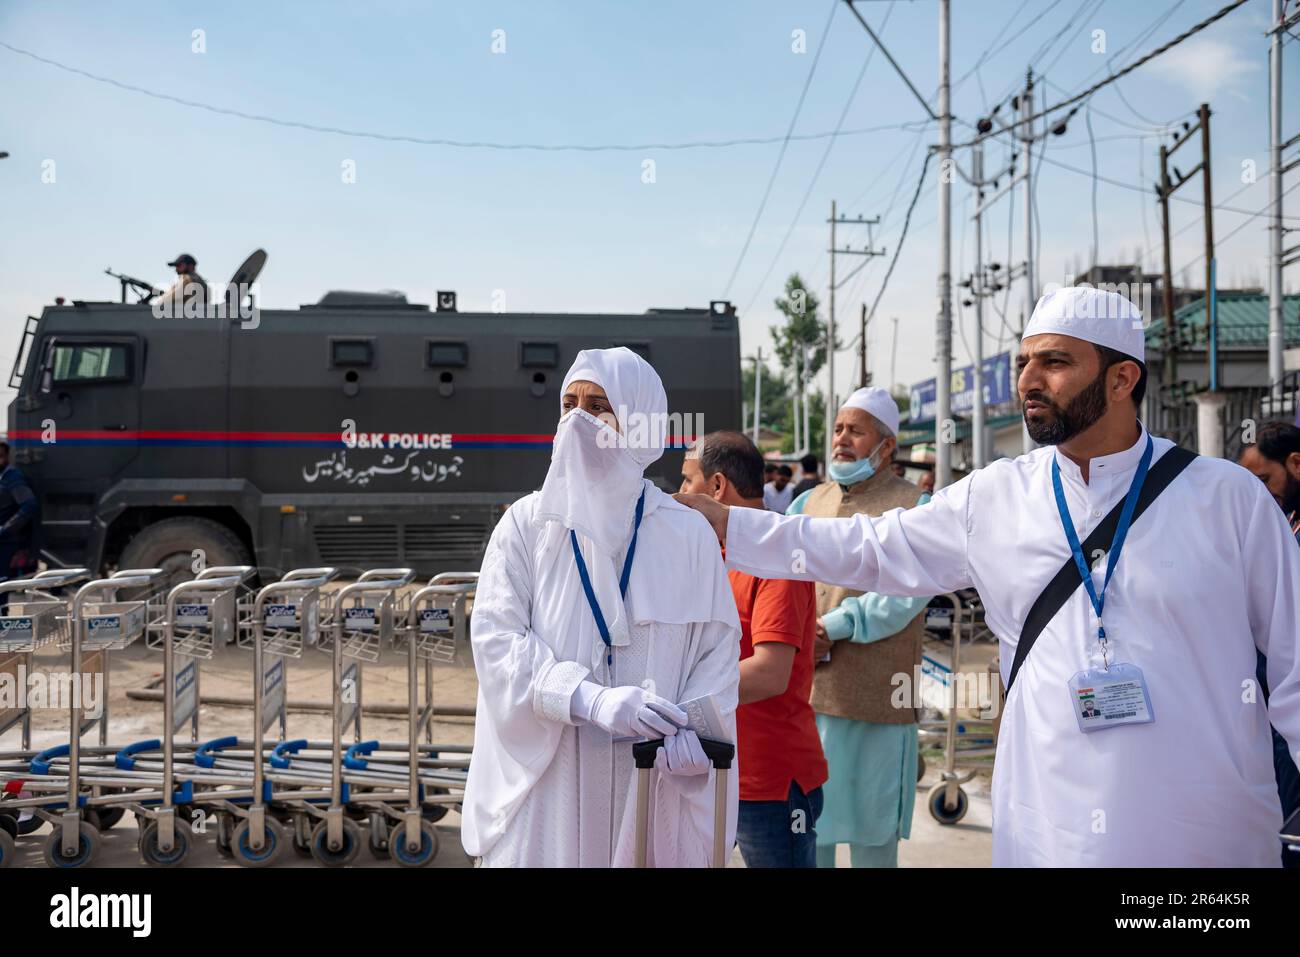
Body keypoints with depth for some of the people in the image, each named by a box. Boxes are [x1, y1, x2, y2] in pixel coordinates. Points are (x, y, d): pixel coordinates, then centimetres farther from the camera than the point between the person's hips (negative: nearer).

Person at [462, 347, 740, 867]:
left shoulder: (687, 534, 0)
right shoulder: (526, 524, -1)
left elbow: (718, 647, 1)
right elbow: (495, 639, -8)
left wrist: (697, 729, -17)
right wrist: (592, 699, -22)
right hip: (547, 778, 0)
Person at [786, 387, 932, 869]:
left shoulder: (913, 507, -2)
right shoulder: (809, 502, 15)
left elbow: (907, 592, -14)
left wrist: (835, 626, -18)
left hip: (874, 695, -5)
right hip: (804, 688, 5)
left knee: (872, 831, 7)